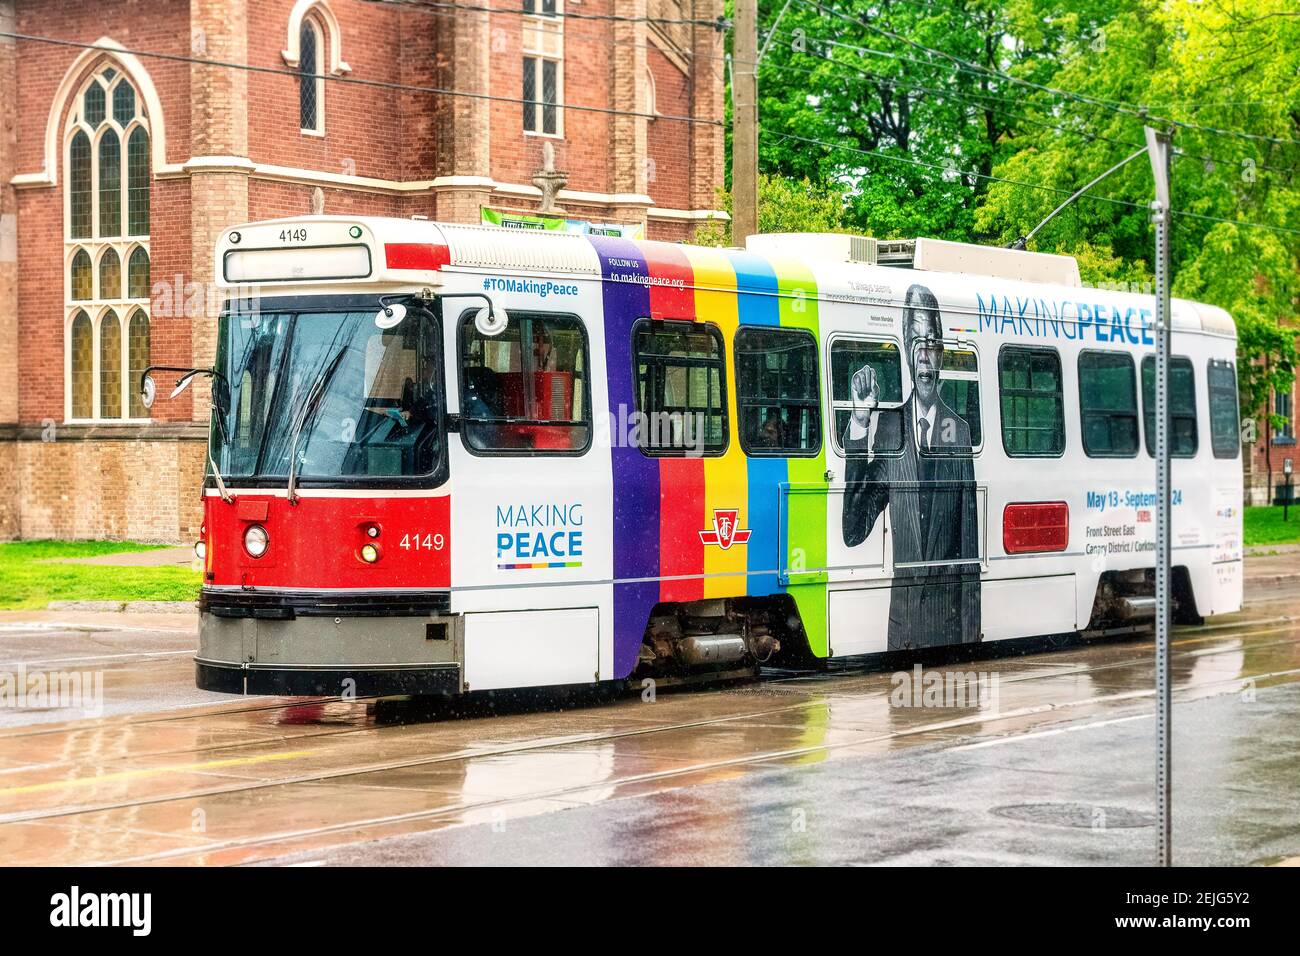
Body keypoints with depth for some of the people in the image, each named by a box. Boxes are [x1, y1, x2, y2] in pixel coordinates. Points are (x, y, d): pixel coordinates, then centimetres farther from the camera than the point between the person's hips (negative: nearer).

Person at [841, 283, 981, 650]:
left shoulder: (960, 431, 2)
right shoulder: (886, 427, 4)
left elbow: (970, 538, 4)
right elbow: (853, 532, -4)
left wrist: (971, 628, 0)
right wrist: (857, 428, -12)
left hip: (951, 604, -1)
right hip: (902, 604, 1)